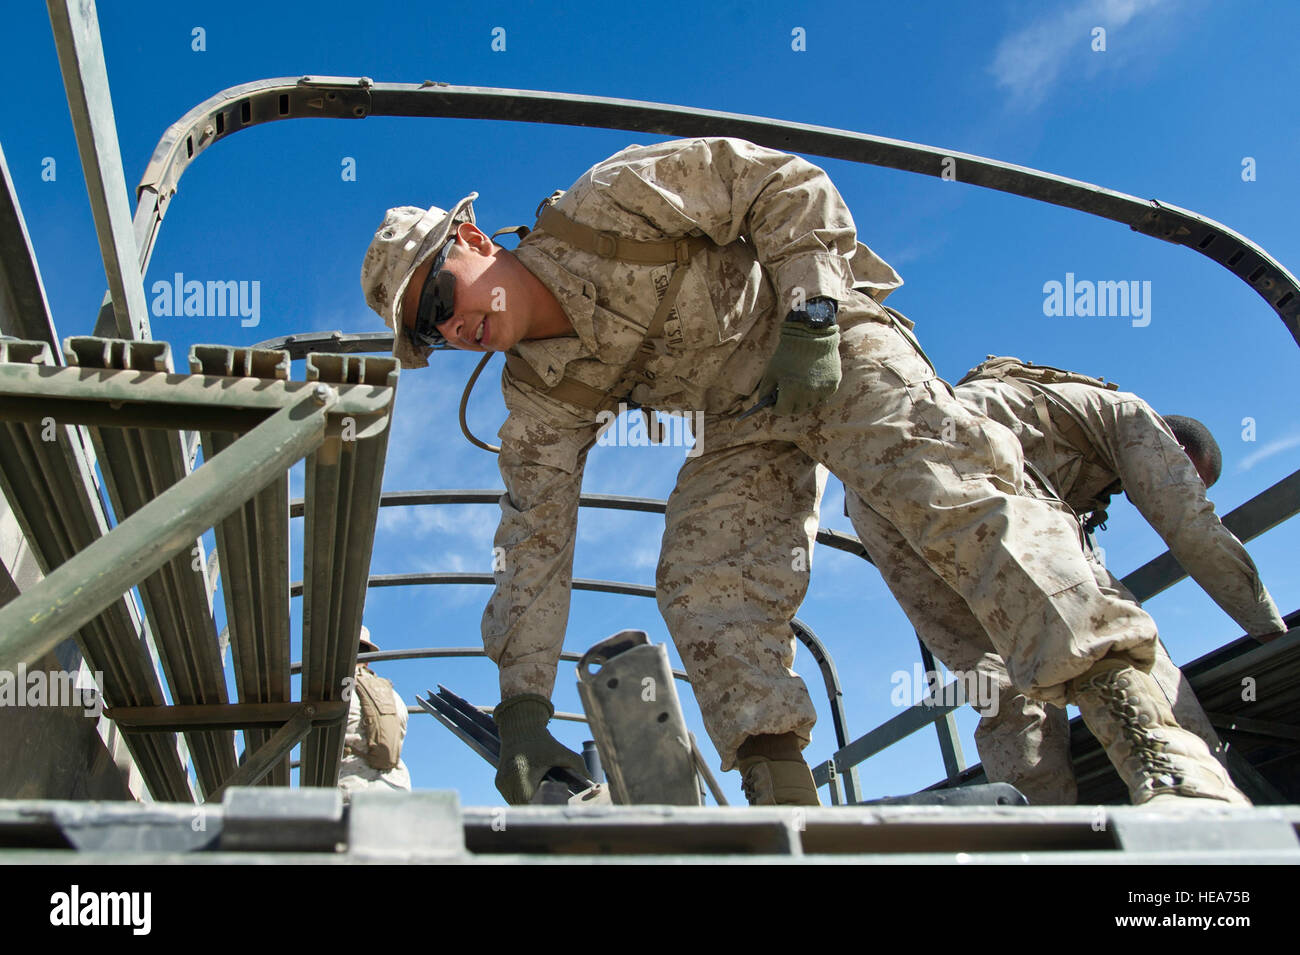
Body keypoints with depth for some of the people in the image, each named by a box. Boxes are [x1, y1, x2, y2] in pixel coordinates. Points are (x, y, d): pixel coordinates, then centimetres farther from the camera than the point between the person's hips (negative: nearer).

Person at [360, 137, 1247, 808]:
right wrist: (523, 707, -10)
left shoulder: (606, 204, -17)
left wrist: (811, 318, -25)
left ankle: (1157, 742, -38)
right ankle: (783, 796, -16)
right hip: (743, 425, 6)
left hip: (829, 343, -6)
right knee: (705, 581, -16)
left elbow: (789, 186, -14)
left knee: (944, 486, -28)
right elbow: (536, 541, -4)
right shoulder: (542, 396, -3)